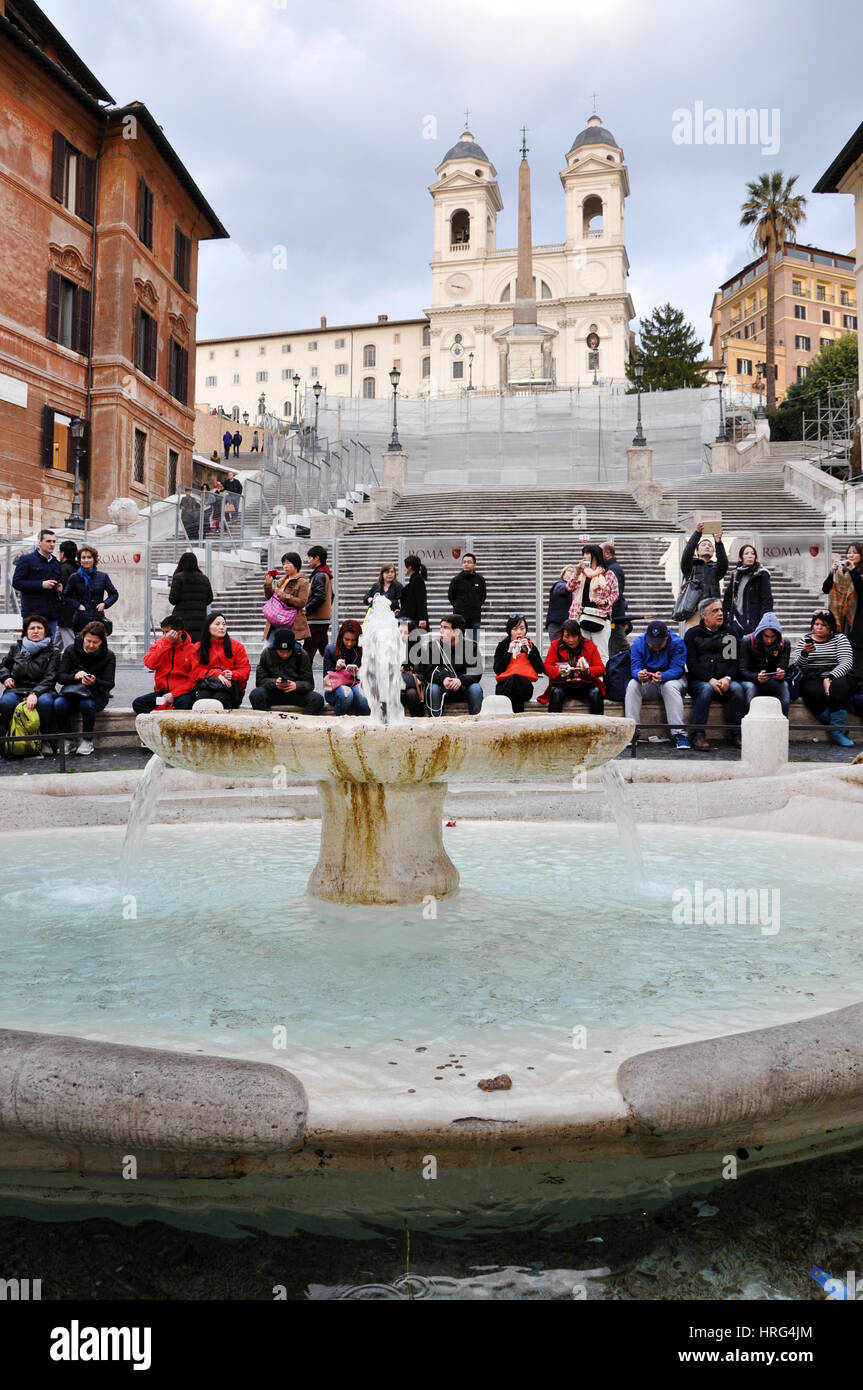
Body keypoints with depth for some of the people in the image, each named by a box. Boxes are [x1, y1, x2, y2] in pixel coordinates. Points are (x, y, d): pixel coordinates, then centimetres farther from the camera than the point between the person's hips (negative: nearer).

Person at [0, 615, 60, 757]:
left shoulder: (53, 652, 6)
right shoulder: (16, 647, 14)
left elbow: (50, 678, -5)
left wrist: (35, 693, -22)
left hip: (40, 690, -2)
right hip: (16, 689, 2)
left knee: (45, 702, -38)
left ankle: (47, 741, -20)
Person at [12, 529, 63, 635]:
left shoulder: (56, 563, 18)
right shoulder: (25, 559, 0)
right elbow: (16, 583, -8)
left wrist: (60, 588, 4)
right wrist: (41, 585, -16)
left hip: (52, 615, 5)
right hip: (33, 614, -5)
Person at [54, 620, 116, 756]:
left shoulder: (108, 656, -5)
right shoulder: (71, 650, -1)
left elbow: (109, 684, -10)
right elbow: (60, 677, -3)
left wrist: (95, 682, -32)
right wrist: (75, 676, -25)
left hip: (96, 695, -2)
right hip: (71, 691, 2)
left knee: (87, 704, -37)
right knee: (58, 704, -31)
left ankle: (87, 740, -14)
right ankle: (69, 740, -10)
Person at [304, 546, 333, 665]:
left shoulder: (319, 575, -14)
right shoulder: (326, 574, 16)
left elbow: (319, 597, -23)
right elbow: (331, 595, 24)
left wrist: (306, 609, -15)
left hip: (316, 620, -10)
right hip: (325, 618, 10)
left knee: (308, 651, -9)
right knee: (324, 648, 14)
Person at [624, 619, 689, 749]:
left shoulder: (677, 642, -14)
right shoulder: (638, 643, -8)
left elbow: (676, 669, -23)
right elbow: (635, 667, -15)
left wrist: (662, 676, -45)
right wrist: (639, 674, -41)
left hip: (671, 679, -2)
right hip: (647, 685, 2)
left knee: (670, 686, -36)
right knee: (632, 685, -28)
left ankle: (679, 734, -37)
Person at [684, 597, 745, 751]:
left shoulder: (729, 634, 19)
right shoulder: (693, 634, 10)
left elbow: (735, 660, 10)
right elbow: (692, 663, -1)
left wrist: (727, 678, -11)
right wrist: (710, 680, -15)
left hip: (725, 681, 2)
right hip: (699, 681, -2)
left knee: (737, 688, -29)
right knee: (706, 689, -35)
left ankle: (737, 735, -23)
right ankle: (699, 736, -36)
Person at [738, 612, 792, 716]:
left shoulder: (784, 643, -2)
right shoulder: (748, 641, -10)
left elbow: (784, 668, -5)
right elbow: (742, 670, -12)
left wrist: (782, 674, -32)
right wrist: (757, 677, -33)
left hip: (773, 682, 2)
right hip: (750, 680, -2)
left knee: (784, 686, -30)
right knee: (750, 687, -35)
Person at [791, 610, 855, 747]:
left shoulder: (840, 638, 9)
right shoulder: (805, 640, 12)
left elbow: (847, 663, -5)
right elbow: (798, 667, 0)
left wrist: (830, 678, -21)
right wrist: (804, 653, -22)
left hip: (837, 677, 0)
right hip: (812, 680, 0)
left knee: (839, 686, -36)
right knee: (815, 692, -35)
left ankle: (836, 730, -32)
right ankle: (838, 727, -24)